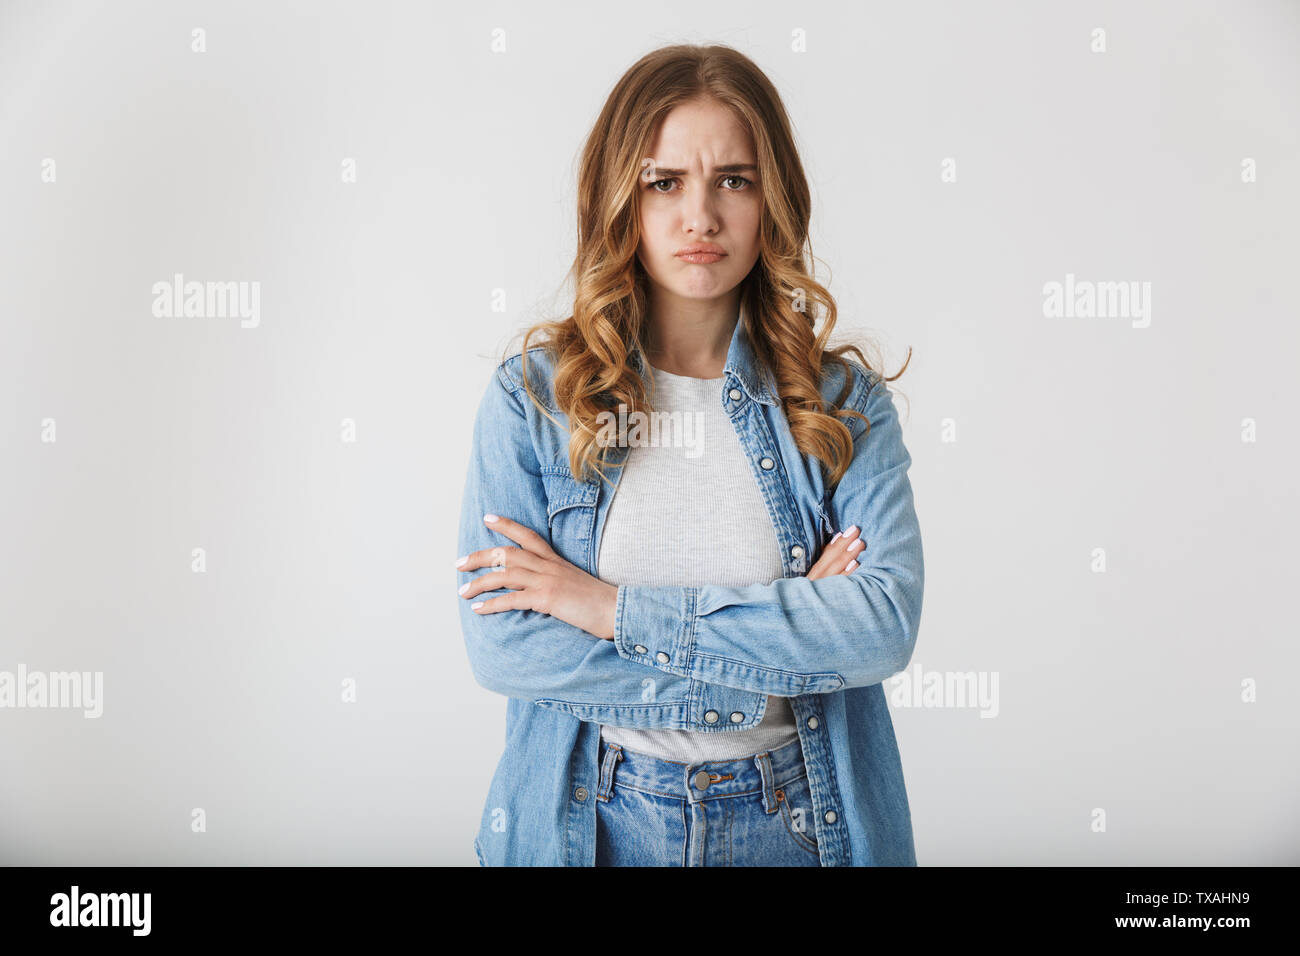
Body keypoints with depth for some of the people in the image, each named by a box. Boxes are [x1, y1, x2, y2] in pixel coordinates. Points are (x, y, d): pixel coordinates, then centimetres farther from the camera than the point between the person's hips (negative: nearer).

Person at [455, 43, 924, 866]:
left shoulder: (845, 403, -4)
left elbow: (888, 619, -18)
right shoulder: (532, 395, -6)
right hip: (592, 823, 0)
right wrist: (789, 635, -17)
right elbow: (501, 644, -14)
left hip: (796, 824, 1)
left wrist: (616, 608, -21)